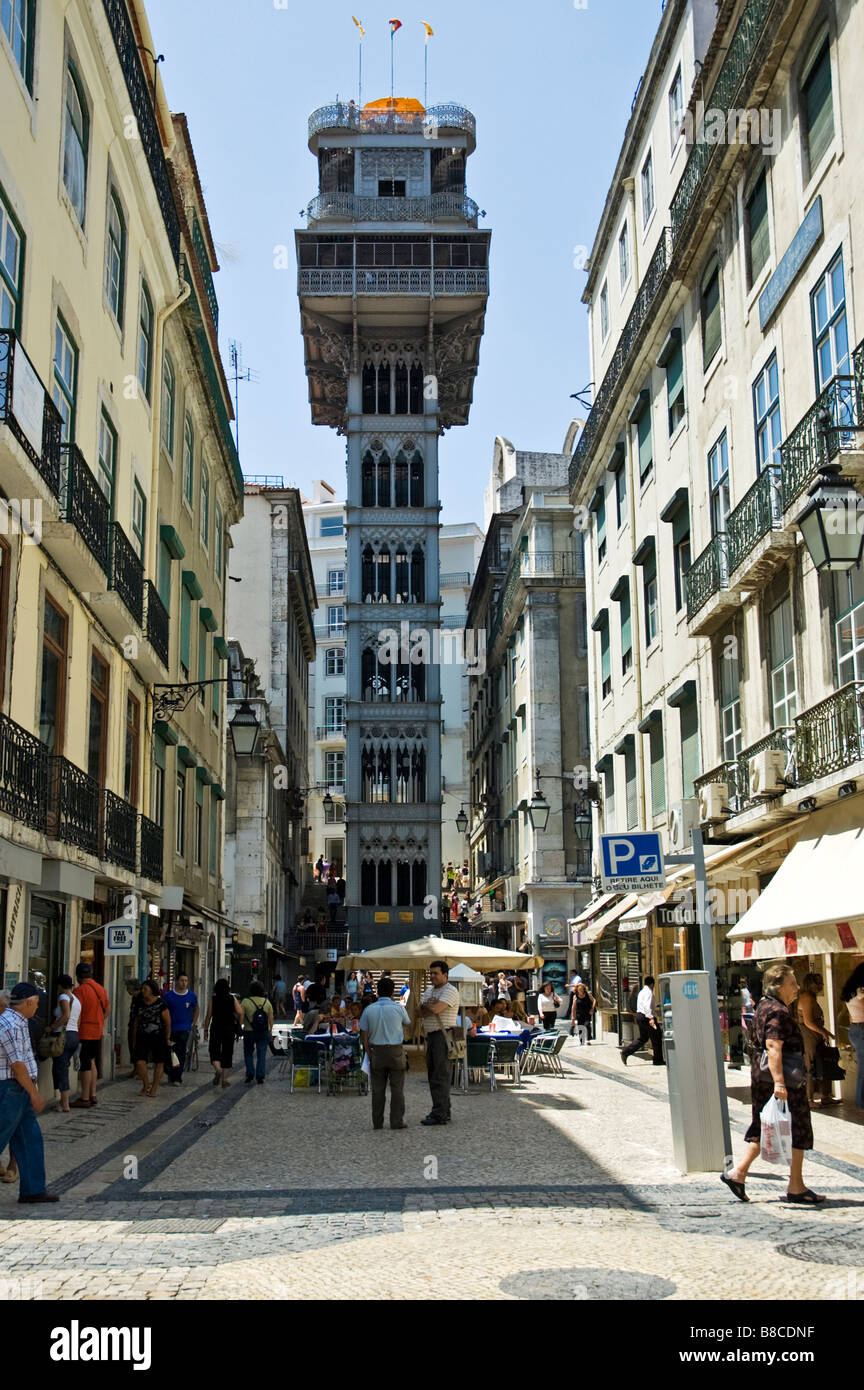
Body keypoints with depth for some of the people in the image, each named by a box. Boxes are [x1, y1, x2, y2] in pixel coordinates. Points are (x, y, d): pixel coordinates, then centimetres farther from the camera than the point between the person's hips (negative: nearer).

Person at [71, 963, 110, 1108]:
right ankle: (92, 1095, 20)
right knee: (92, 1062, 17)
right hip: (97, 1032, 7)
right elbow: (108, 1009, 19)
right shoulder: (100, 988, 9)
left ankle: (84, 1099, 1)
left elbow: (77, 1015, -19)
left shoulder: (80, 990, -14)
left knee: (85, 1064, -3)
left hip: (85, 1033, -7)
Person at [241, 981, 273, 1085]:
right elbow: (271, 1019, 3)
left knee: (248, 1054, 14)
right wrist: (270, 1031, 13)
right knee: (261, 1055, 8)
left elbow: (241, 1017, -10)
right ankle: (260, 1078, 8)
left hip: (249, 1032, -2)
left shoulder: (245, 1002, -8)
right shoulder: (267, 1002, 1)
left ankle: (250, 1075, 5)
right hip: (264, 1033, 2)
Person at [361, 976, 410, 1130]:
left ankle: (377, 1122, 10)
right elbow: (408, 1024, 14)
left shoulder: (369, 1010, 0)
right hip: (396, 1050, -2)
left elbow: (364, 1035, 2)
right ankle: (397, 1121, 1)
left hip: (377, 1051, 2)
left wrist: (369, 1054, 10)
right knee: (397, 1088, 3)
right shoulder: (398, 1008, -6)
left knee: (378, 1089, 7)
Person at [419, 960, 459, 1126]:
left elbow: (435, 1009, -22)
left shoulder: (450, 991, -9)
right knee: (433, 1074, 12)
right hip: (431, 1036, 9)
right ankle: (444, 1111, 20)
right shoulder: (429, 991, 18)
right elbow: (421, 1013, 6)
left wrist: (427, 1007, -1)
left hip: (443, 1035, -9)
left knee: (440, 1075, -10)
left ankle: (440, 1115, -11)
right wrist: (431, 1006, -13)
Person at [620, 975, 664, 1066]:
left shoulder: (641, 992, 16)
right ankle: (658, 1060, 8)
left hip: (639, 1015, 10)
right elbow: (647, 1006, -26)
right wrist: (651, 1018, -32)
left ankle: (625, 1052, 6)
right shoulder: (649, 992, -14)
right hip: (646, 1016, -10)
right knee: (656, 1037, 1)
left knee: (643, 1038, 16)